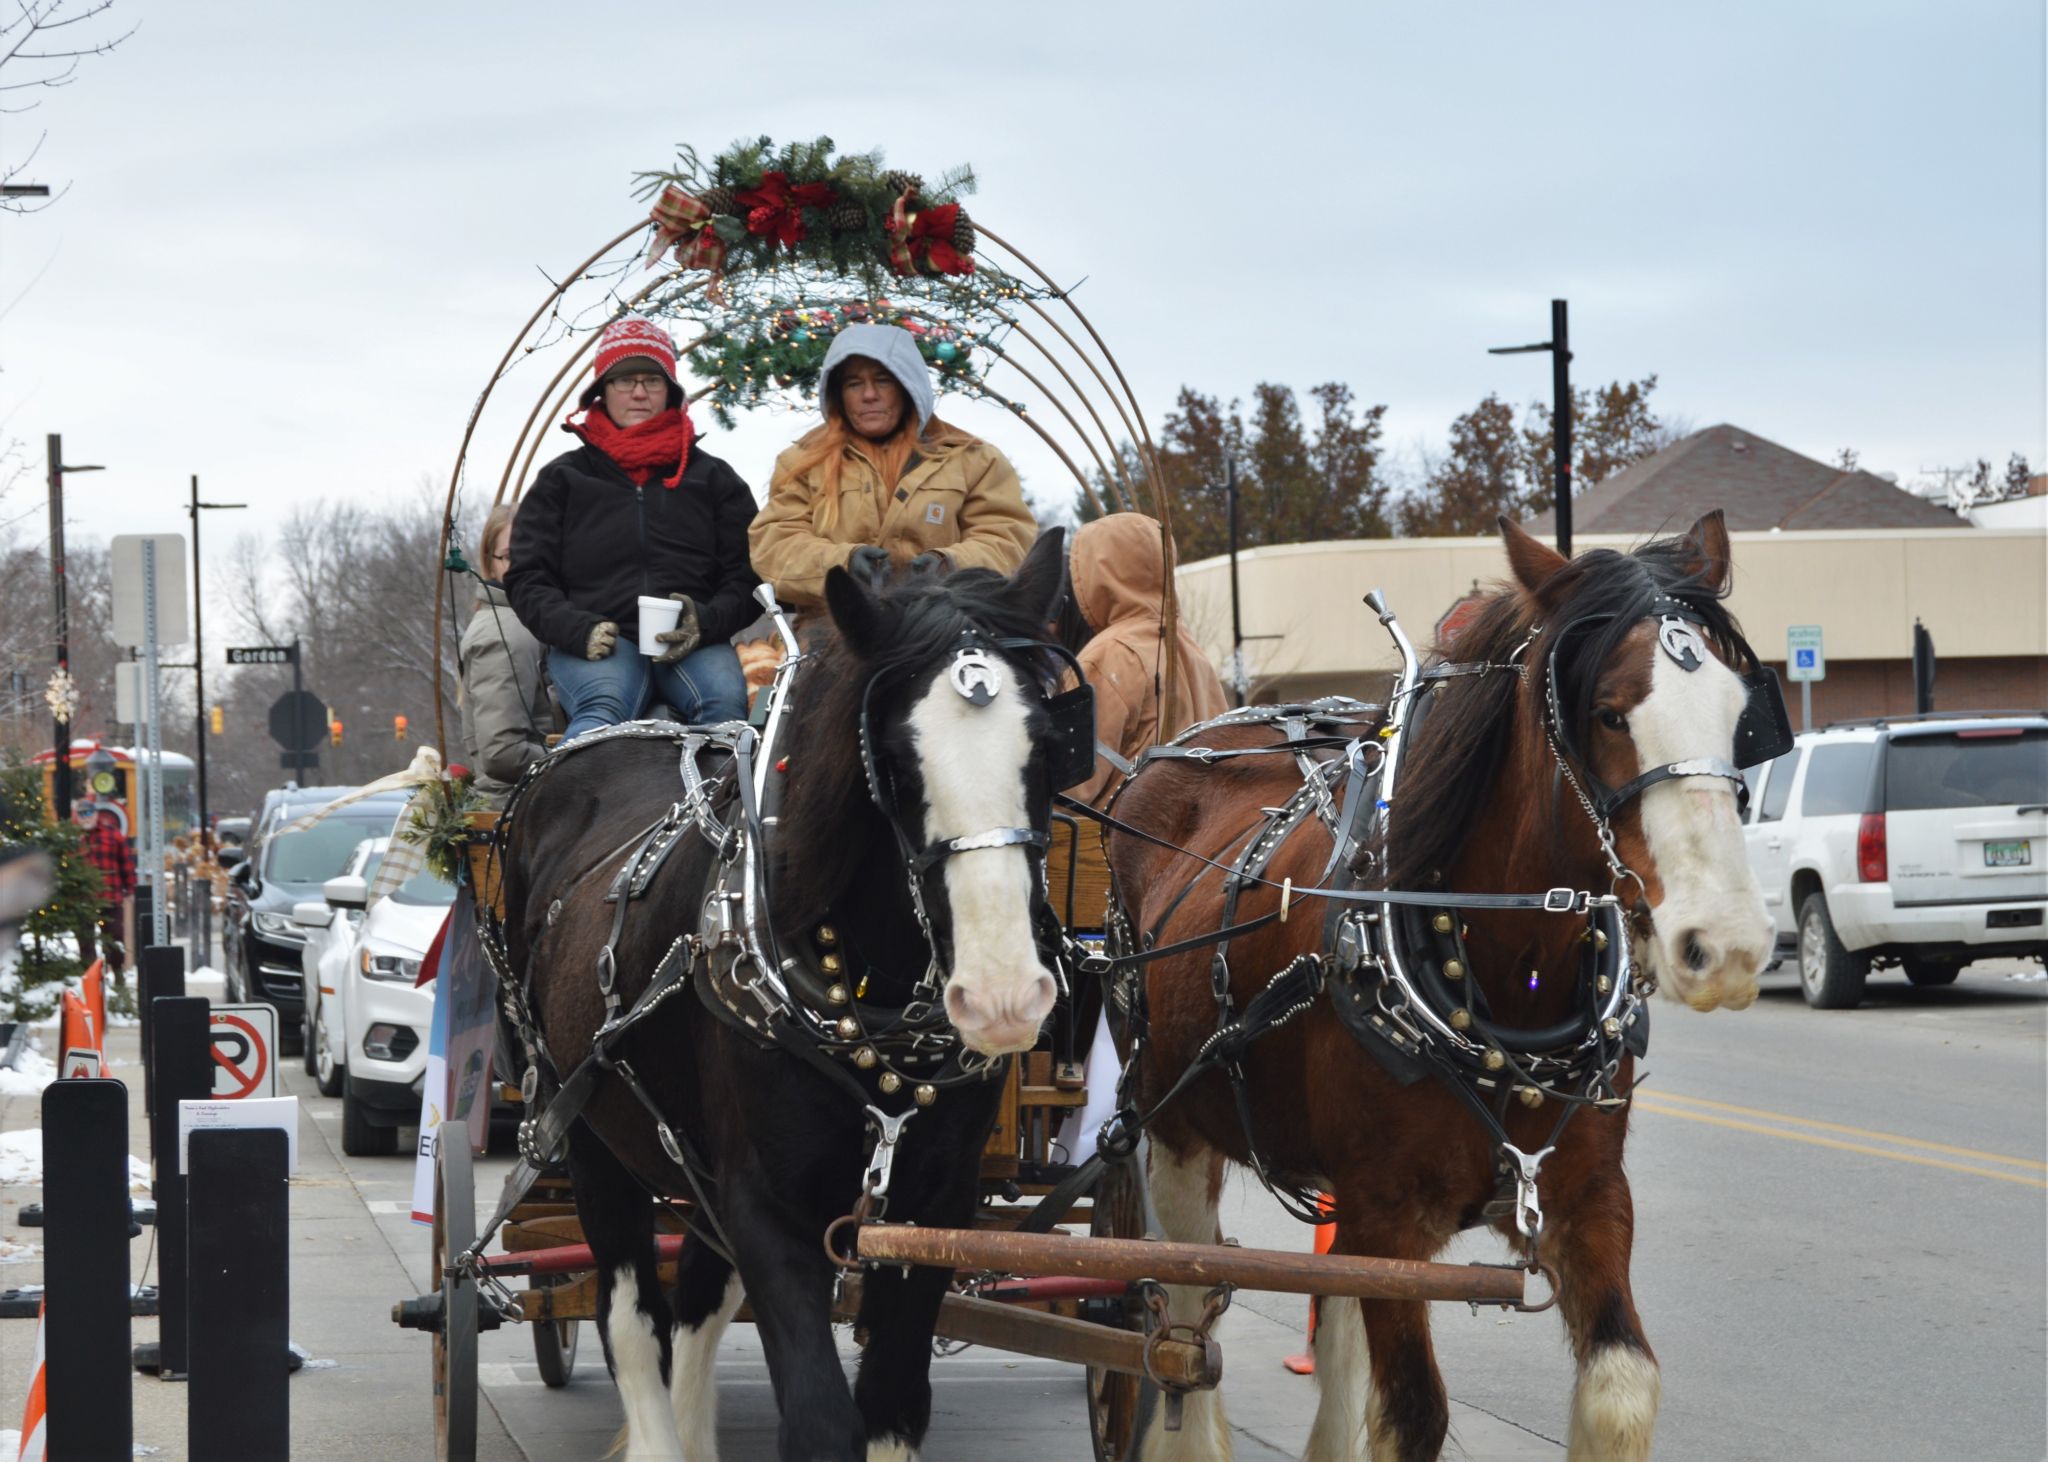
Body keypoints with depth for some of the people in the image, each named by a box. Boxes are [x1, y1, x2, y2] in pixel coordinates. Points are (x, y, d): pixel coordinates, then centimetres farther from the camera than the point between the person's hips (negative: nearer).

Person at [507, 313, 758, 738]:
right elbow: (527, 579, 12)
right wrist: (579, 630, -9)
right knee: (603, 707, -37)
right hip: (595, 645, -1)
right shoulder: (562, 480, 20)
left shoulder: (714, 479, 21)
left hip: (691, 644, 1)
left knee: (726, 702, -34)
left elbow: (747, 576, 14)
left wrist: (704, 622, -9)